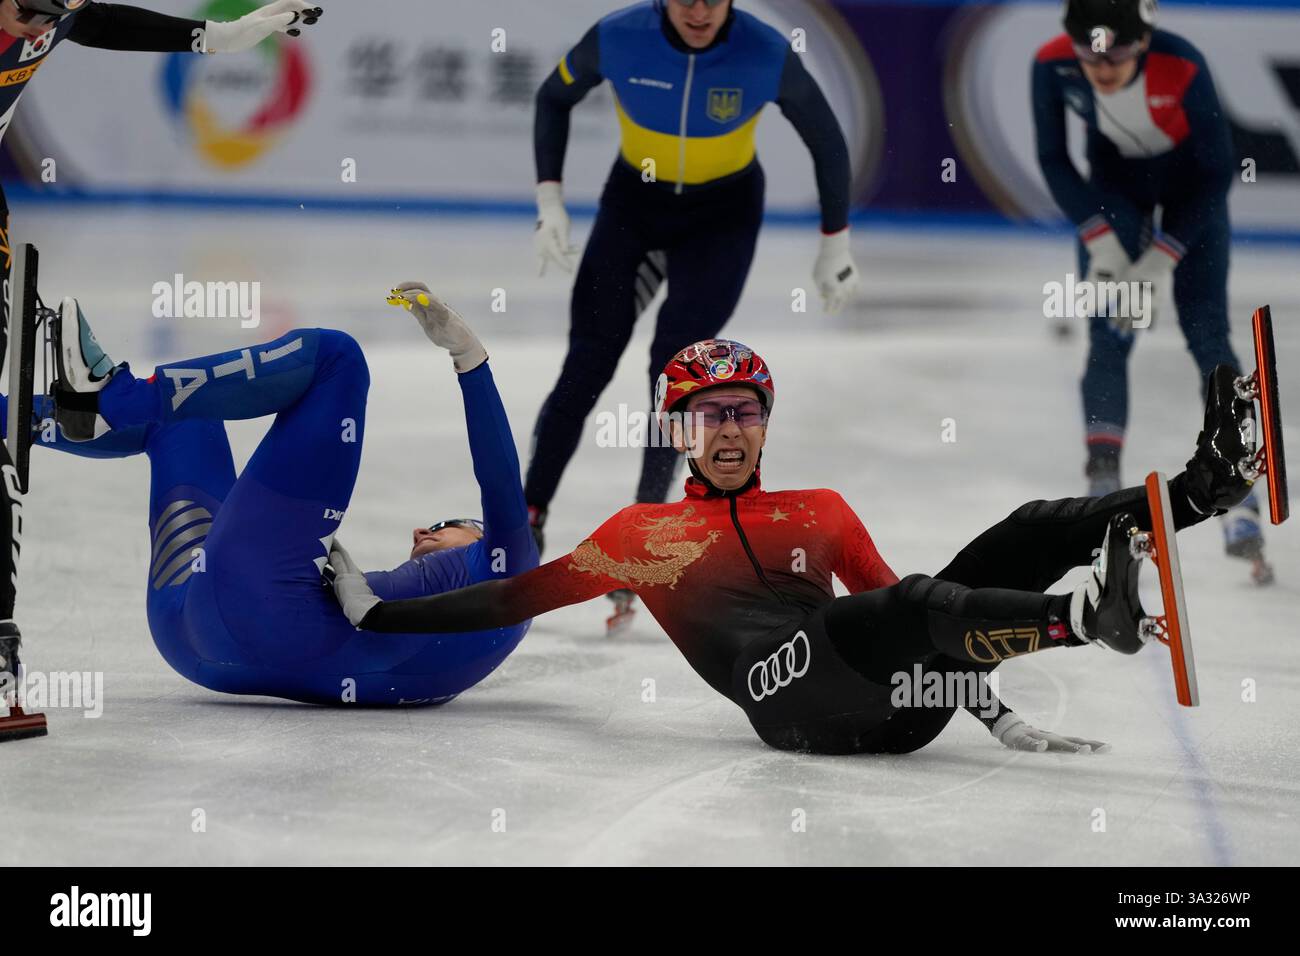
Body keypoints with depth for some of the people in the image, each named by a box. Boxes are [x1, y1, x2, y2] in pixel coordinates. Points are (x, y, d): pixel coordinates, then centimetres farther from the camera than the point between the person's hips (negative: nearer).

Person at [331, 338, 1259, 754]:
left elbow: (919, 627, 29)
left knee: (1029, 534, -11)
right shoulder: (643, 533, 24)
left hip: (899, 704, 5)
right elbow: (519, 598, 21)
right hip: (792, 700, -5)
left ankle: (1197, 490, -29)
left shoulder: (824, 512, 32)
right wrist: (381, 614, 17)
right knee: (909, 604, -36)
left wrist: (995, 707, 19)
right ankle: (1089, 615, -58)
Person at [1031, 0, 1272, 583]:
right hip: (1115, 178, 2)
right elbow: (1052, 158, -12)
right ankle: (1103, 486, -10)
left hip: (1190, 179, -2)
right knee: (1108, 333, -9)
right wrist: (1101, 241, -21)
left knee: (1206, 333, -10)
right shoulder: (1052, 64, -28)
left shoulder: (1182, 68, -36)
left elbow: (1218, 173, -23)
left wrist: (1163, 257, -26)